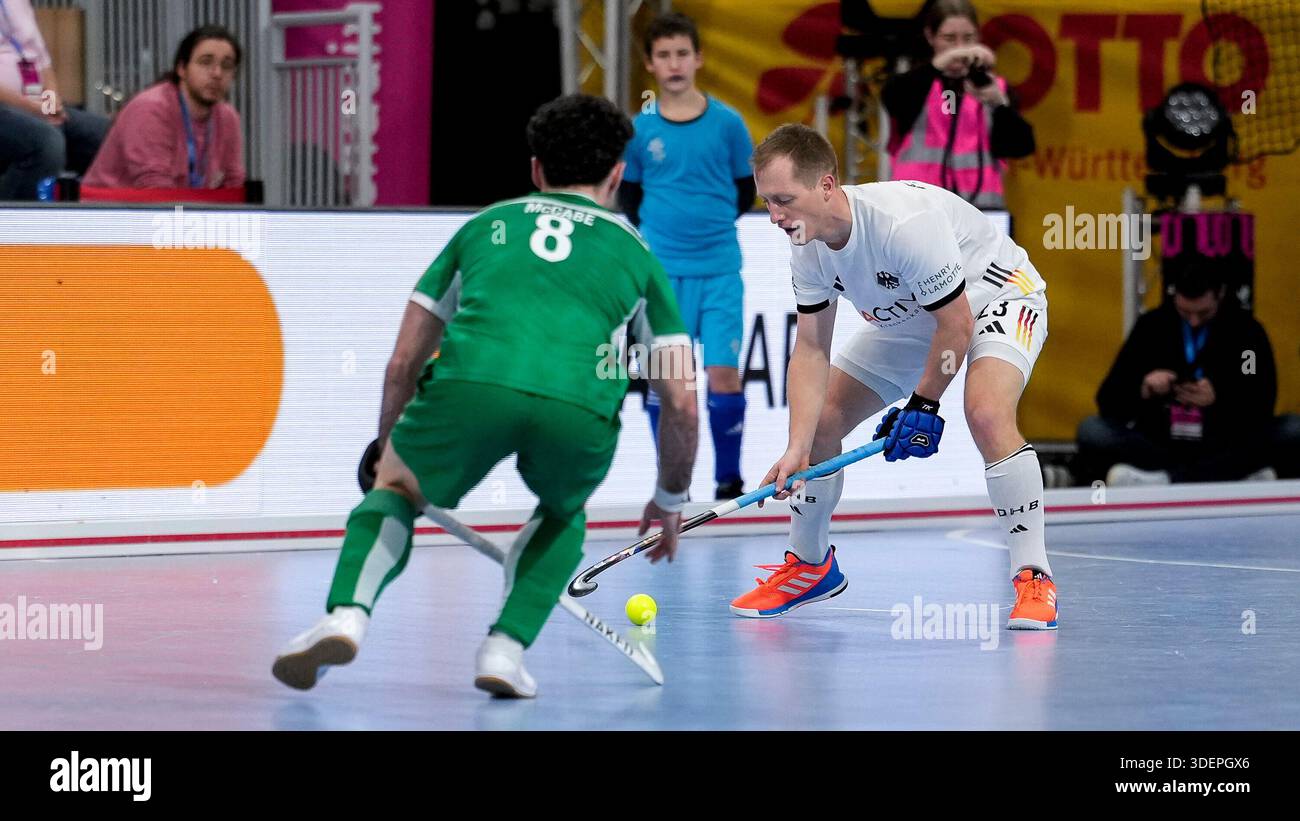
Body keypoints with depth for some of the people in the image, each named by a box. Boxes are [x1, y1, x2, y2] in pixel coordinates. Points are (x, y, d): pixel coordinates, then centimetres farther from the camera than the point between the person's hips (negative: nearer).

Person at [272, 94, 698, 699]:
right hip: (581, 408, 0)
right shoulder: (635, 252, 30)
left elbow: (403, 362, 30)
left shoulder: (486, 225, 31)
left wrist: (388, 448, 46)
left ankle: (346, 613, 1)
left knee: (395, 485, 28)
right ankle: (505, 648, 12)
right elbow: (682, 403, 26)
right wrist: (670, 501, 42)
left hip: (471, 380, 0)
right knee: (561, 514, 34)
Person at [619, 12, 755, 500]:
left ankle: (729, 476, 8)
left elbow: (745, 191, 11)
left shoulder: (726, 123, 0)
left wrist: (713, 222, 6)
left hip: (719, 269, 0)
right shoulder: (638, 130, 0)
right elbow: (628, 197, 13)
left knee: (723, 373, -6)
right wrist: (656, 230, 5)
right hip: (661, 271, 1)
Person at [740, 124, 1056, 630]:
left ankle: (1033, 579, -24)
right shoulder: (808, 246, -16)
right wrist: (797, 449, -23)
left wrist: (923, 406, -20)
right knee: (819, 420, 1)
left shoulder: (904, 222, -39)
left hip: (995, 297, -8)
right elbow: (811, 350, -12)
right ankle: (810, 565, 24)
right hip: (909, 318, 8)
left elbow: (956, 323, -29)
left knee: (987, 415, -34)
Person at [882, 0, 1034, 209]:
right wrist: (940, 63, -30)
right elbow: (892, 98, -16)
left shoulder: (993, 88, 13)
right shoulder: (918, 82, 9)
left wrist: (999, 103, -19)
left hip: (981, 208, 1)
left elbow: (1022, 146, 0)